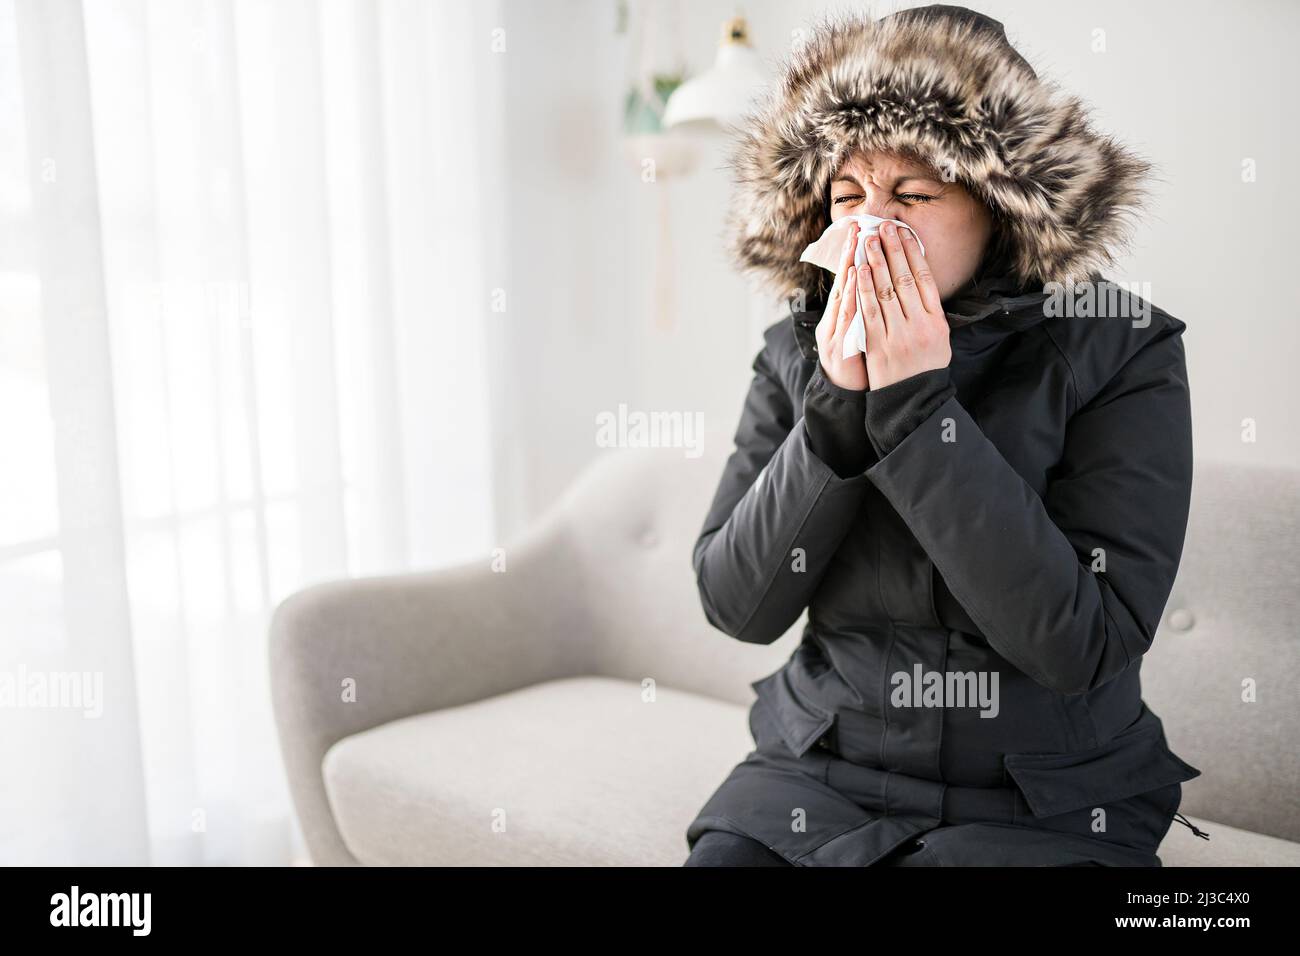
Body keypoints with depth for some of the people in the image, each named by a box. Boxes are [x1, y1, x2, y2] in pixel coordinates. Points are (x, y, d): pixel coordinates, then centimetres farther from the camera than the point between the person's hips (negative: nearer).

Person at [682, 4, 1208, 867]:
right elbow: (737, 606, -6)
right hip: (819, 777, 2)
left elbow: (1081, 645, -18)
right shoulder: (798, 351, -1)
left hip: (1044, 808, -1)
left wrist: (917, 409, -22)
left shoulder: (1122, 352, -9)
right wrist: (836, 408, -18)